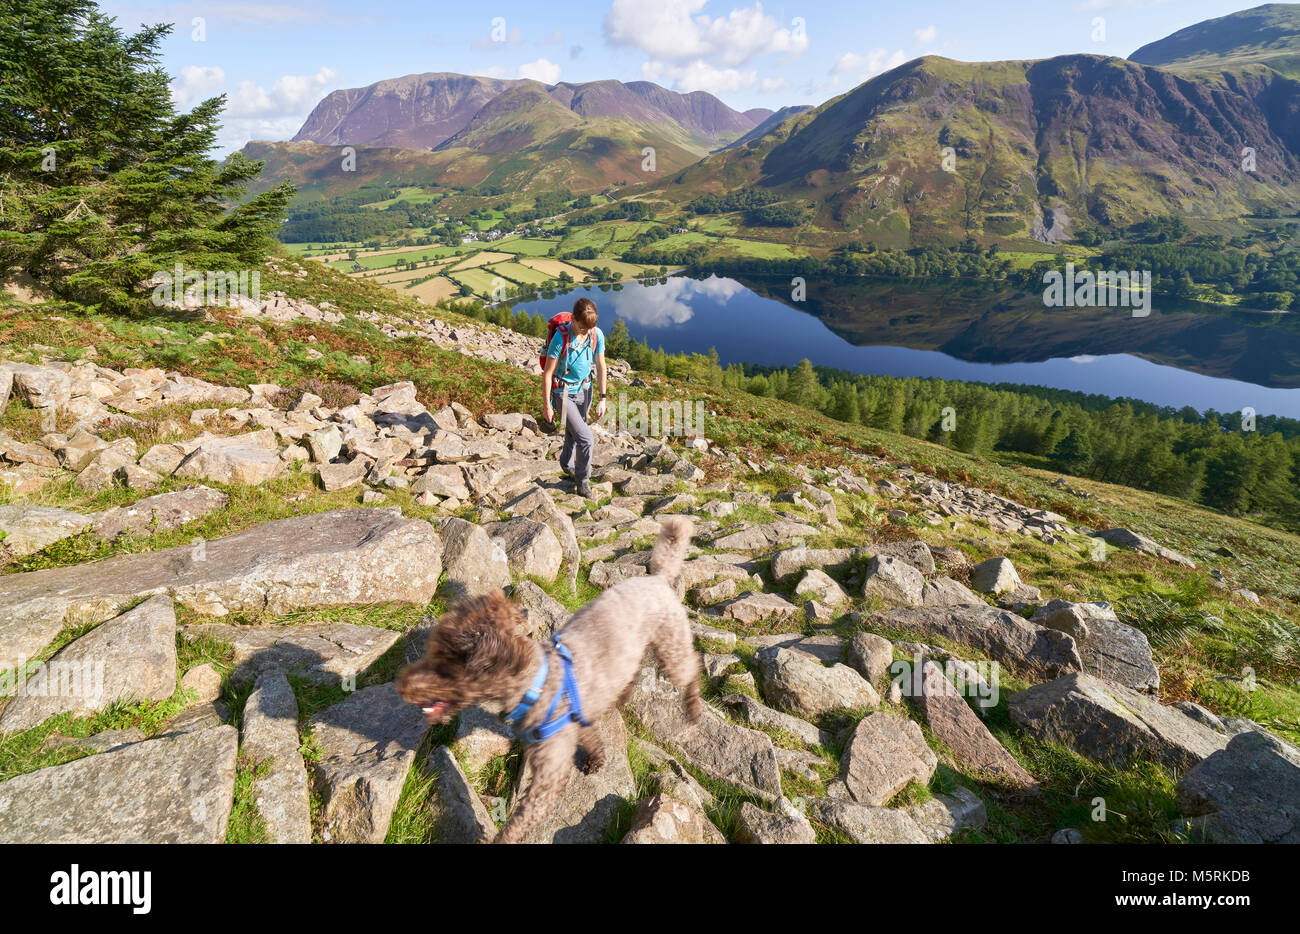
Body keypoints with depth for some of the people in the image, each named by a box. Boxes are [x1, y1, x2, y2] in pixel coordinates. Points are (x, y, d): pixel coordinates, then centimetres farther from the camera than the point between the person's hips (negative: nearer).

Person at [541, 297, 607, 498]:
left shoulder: (597, 335, -11)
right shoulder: (561, 338, -25)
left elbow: (600, 367, 1)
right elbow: (548, 374, -17)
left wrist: (602, 398, 4)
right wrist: (546, 406, -13)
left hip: (584, 390, 5)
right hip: (564, 393, -5)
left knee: (573, 434, 23)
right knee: (586, 438, -11)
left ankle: (567, 465, 50)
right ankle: (583, 479, 11)